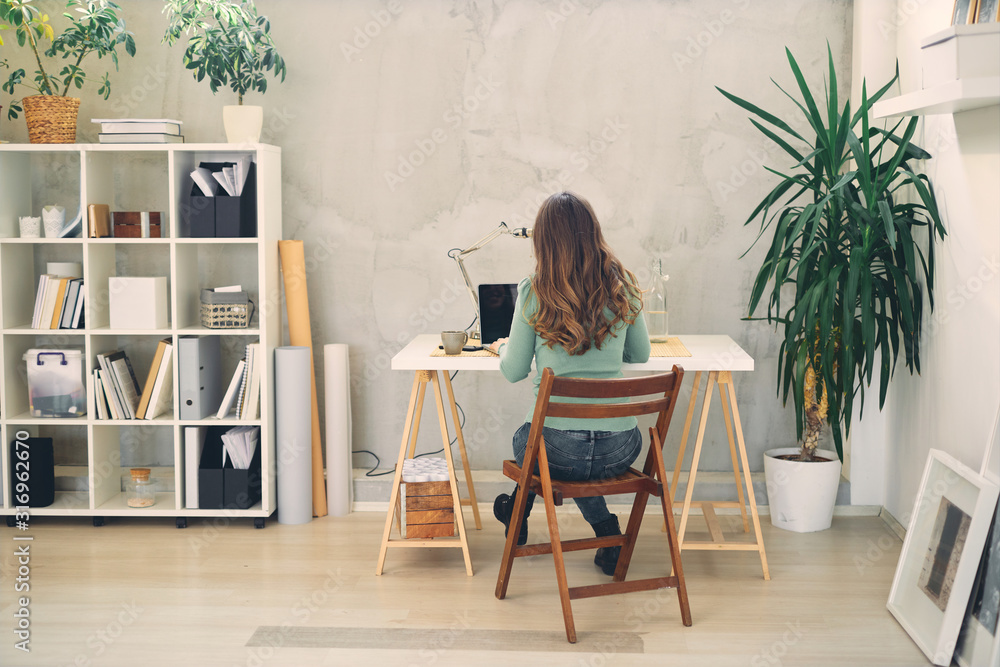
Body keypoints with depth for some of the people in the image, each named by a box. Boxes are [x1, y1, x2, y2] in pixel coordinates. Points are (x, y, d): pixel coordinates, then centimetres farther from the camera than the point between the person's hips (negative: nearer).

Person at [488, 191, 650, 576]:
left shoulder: (534, 292, -7)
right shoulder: (622, 288, 0)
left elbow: (514, 372, 2)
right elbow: (640, 355, 15)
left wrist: (502, 348, 24)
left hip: (556, 448, -2)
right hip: (618, 450, 2)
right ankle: (607, 532, 30)